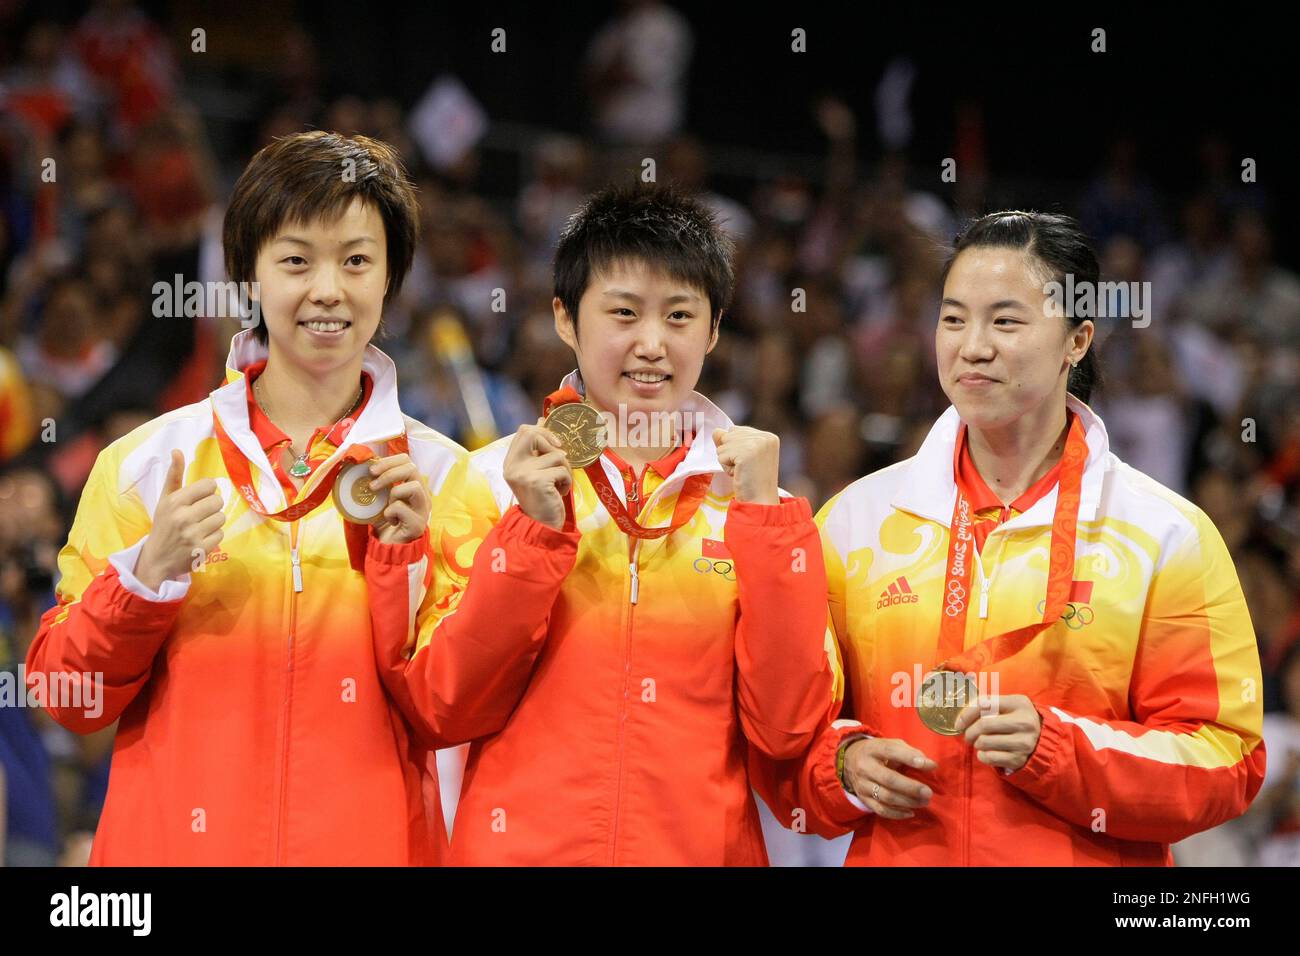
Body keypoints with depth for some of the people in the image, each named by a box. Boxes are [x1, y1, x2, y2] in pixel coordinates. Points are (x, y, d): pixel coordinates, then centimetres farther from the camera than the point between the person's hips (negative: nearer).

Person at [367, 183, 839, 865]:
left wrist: (763, 517, -10)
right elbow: (439, 713, -5)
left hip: (702, 848, 1)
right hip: (522, 847, -1)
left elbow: (785, 730, -6)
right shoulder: (502, 478, 1)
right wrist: (534, 529, -13)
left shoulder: (747, 494, 4)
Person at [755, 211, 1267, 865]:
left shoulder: (1168, 536, -5)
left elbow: (1227, 763, -8)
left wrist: (1053, 747, -20)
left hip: (1086, 859, -2)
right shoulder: (855, 519, 2)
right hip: (893, 857, 2)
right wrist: (843, 764, -13)